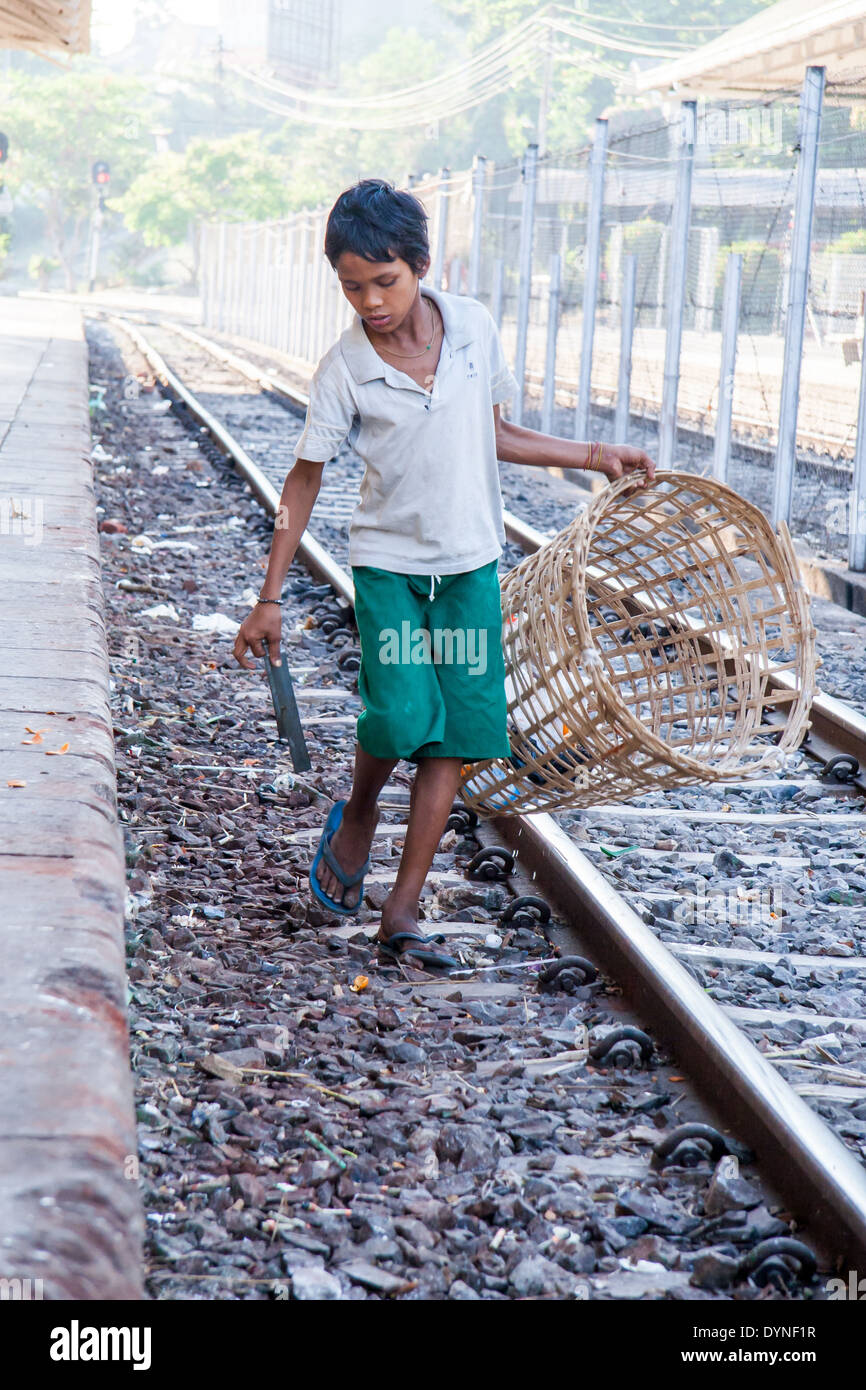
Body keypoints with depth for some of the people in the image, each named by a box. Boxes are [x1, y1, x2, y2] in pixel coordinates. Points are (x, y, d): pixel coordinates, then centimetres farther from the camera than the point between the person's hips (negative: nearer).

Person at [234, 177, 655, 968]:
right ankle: (356, 822, 13)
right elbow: (303, 484, -2)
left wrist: (594, 456, 10)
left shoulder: (474, 327, -4)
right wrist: (270, 599, -3)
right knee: (401, 716, -20)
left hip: (470, 563, 3)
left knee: (456, 732, -2)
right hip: (388, 561, -3)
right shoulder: (344, 371, -11)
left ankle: (402, 911, 4)